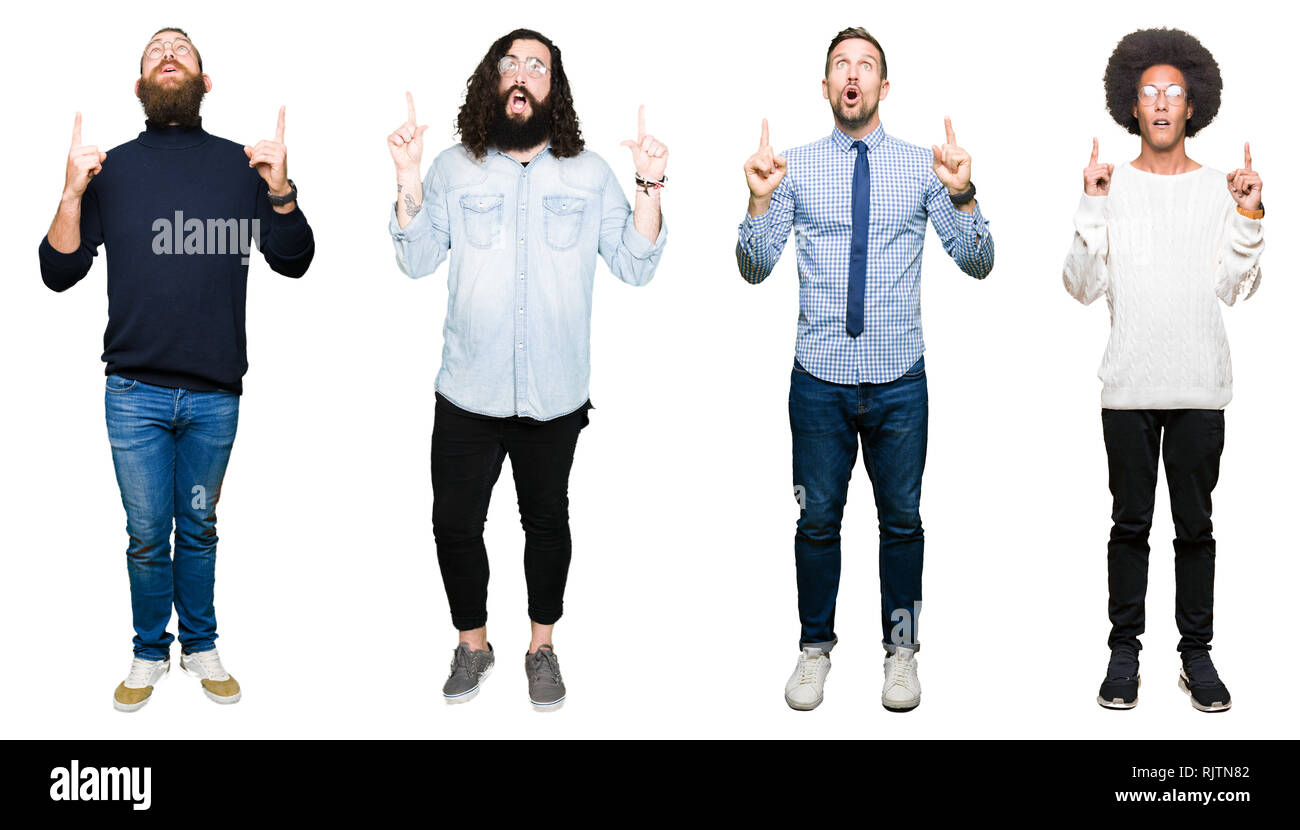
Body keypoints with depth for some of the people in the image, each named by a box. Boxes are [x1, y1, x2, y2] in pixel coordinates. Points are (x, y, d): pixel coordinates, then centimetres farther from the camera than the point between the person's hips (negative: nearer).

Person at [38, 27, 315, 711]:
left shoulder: (242, 165, 4)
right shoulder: (112, 169, 4)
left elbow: (293, 262, 3)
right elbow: (59, 273, 1)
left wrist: (281, 192, -13)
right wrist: (72, 194, -14)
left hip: (215, 393, 1)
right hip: (135, 392, 0)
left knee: (198, 527, 14)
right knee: (146, 534, 7)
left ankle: (200, 646, 30)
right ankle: (150, 652, 26)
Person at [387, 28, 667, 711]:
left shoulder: (589, 173, 2)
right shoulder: (453, 168, 2)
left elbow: (635, 267, -2)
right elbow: (417, 261, -3)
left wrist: (650, 185, -13)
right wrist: (406, 177, -13)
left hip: (554, 396, 0)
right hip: (467, 394, 0)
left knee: (546, 523, 12)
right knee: (454, 524, 6)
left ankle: (542, 647, 31)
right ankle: (472, 644, 28)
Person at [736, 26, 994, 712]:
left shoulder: (922, 166, 1)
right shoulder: (796, 167, 1)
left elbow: (978, 263, -4)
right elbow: (754, 268, -3)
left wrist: (962, 195, -22)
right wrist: (758, 201, -21)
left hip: (899, 381, 0)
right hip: (819, 380, 0)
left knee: (902, 519, 11)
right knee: (818, 520, 10)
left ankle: (900, 647, 27)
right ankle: (815, 647, 27)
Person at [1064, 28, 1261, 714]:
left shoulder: (1222, 189, 7)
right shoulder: (1111, 186, 5)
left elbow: (1236, 289, 1)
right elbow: (1083, 287, -3)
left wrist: (1249, 219, -10)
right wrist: (1091, 207, -12)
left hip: (1200, 387, 1)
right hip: (1129, 387, -1)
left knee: (1195, 527, 5)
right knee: (1130, 524, 5)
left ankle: (1196, 654, 14)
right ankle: (1124, 651, 13)